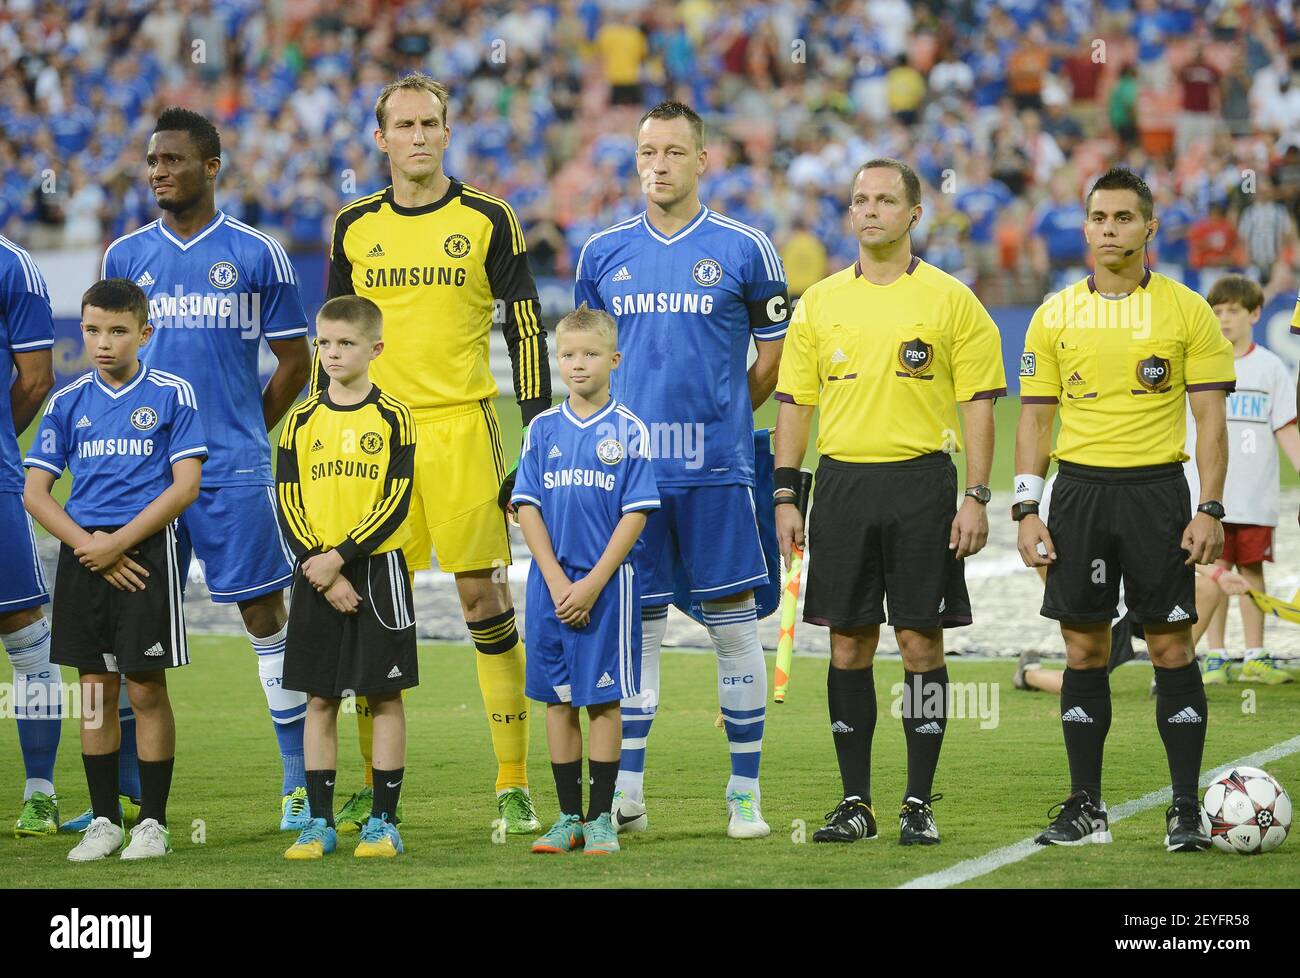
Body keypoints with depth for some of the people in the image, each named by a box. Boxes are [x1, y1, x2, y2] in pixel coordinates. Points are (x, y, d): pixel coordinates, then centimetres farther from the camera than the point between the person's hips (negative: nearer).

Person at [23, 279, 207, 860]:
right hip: (84, 555, 3)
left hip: (146, 550, -3)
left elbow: (184, 486, -7)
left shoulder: (171, 395, -1)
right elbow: (35, 493, 6)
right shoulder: (68, 402, 8)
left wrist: (118, 543, -13)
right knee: (96, 689, 6)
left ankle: (153, 822, 5)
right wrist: (87, 545, -9)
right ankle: (104, 821, 13)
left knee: (145, 688, -2)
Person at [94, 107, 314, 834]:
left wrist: (241, 433, 7)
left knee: (266, 616, -1)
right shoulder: (125, 256, 9)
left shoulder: (256, 256, 1)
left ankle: (300, 788, 4)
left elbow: (296, 363, 6)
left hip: (234, 473, -3)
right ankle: (126, 793, 10)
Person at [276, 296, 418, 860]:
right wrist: (321, 571, -10)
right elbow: (289, 505, 2)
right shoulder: (302, 421, 5)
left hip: (376, 567, -3)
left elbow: (394, 504, -8)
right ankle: (319, 822, 10)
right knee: (319, 699, 5)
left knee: (385, 695, 1)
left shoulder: (392, 418, -2)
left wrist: (339, 557, -16)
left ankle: (382, 821, 7)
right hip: (315, 575, 3)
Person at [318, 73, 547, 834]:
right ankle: (374, 787, 12)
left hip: (462, 424, -3)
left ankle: (515, 786, 1)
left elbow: (527, 330, 3)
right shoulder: (354, 227, 10)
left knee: (486, 598, -4)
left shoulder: (487, 220, 2)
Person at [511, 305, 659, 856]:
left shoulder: (627, 431, -2)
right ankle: (568, 816, 13)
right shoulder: (542, 429, 6)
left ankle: (601, 818, 6)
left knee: (603, 700, 1)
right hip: (551, 583, 3)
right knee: (558, 700, 6)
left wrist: (593, 583, -12)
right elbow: (527, 507, 4)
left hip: (607, 582, -3)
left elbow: (636, 514, -5)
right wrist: (557, 581, -7)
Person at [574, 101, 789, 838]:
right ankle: (626, 793, 6)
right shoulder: (604, 251, 8)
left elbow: (775, 356, 7)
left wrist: (717, 419, 10)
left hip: (716, 470, -2)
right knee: (635, 624, 4)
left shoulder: (744, 249, 0)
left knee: (733, 621, 1)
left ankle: (746, 791, 8)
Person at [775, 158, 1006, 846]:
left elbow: (979, 403, -1)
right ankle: (855, 802, 10)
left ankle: (919, 803, 4)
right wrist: (785, 496, 4)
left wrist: (976, 499, -8)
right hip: (842, 484, 3)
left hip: (921, 484, -3)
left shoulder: (950, 299, 1)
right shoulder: (820, 302, 9)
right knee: (849, 645, 4)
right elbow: (795, 403, 12)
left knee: (920, 643, -2)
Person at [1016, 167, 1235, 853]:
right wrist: (1026, 509, 0)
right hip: (1079, 489, 2)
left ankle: (1186, 811, 2)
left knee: (1171, 647, -3)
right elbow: (1035, 418, 9)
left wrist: (1210, 510, -9)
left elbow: (1210, 420, 0)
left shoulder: (1186, 311, 1)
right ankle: (1085, 808, 11)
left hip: (1156, 489, -2)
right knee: (1084, 650, 4)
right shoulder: (1055, 316, 7)